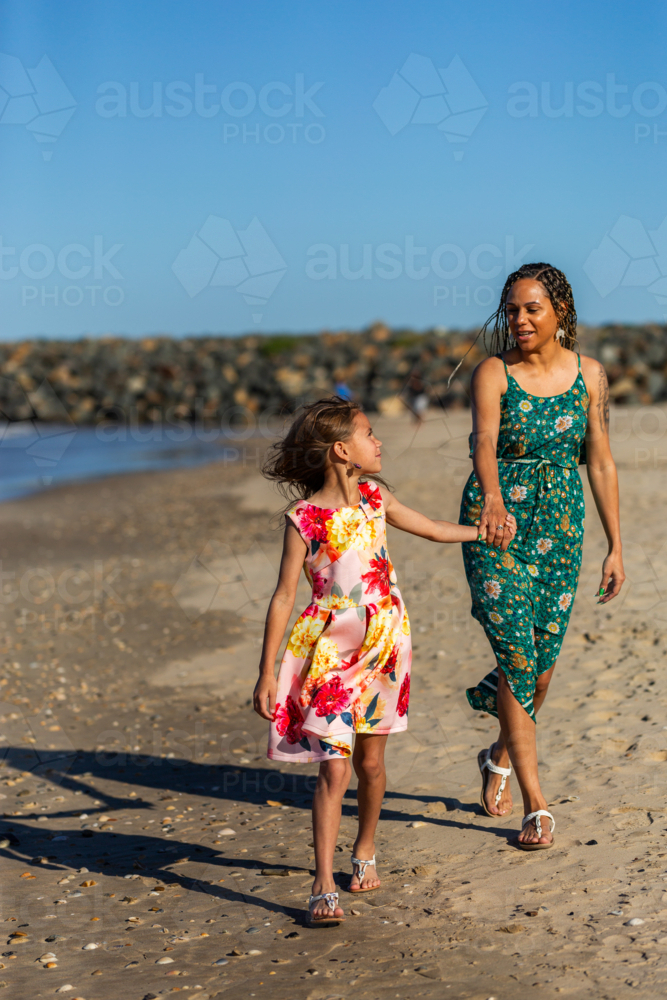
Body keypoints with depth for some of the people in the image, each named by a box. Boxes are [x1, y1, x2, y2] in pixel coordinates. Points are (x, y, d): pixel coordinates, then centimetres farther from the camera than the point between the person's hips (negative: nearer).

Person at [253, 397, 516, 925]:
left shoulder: (376, 499, 4)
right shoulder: (305, 519, -12)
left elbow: (434, 529, 22)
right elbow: (284, 597, -10)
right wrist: (267, 673, -10)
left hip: (383, 644, 5)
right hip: (330, 653, -5)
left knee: (369, 760, 14)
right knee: (334, 767, -10)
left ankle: (365, 851, 36)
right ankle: (324, 886, -8)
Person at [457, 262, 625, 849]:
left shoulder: (589, 375, 2)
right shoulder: (493, 373, -7)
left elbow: (600, 462, 5)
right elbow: (483, 441, -25)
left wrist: (616, 546, 4)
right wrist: (492, 495, -46)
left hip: (561, 522, 3)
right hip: (498, 521, -3)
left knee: (544, 662, 8)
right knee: (517, 656, -8)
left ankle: (501, 756, 38)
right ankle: (537, 807, 0)